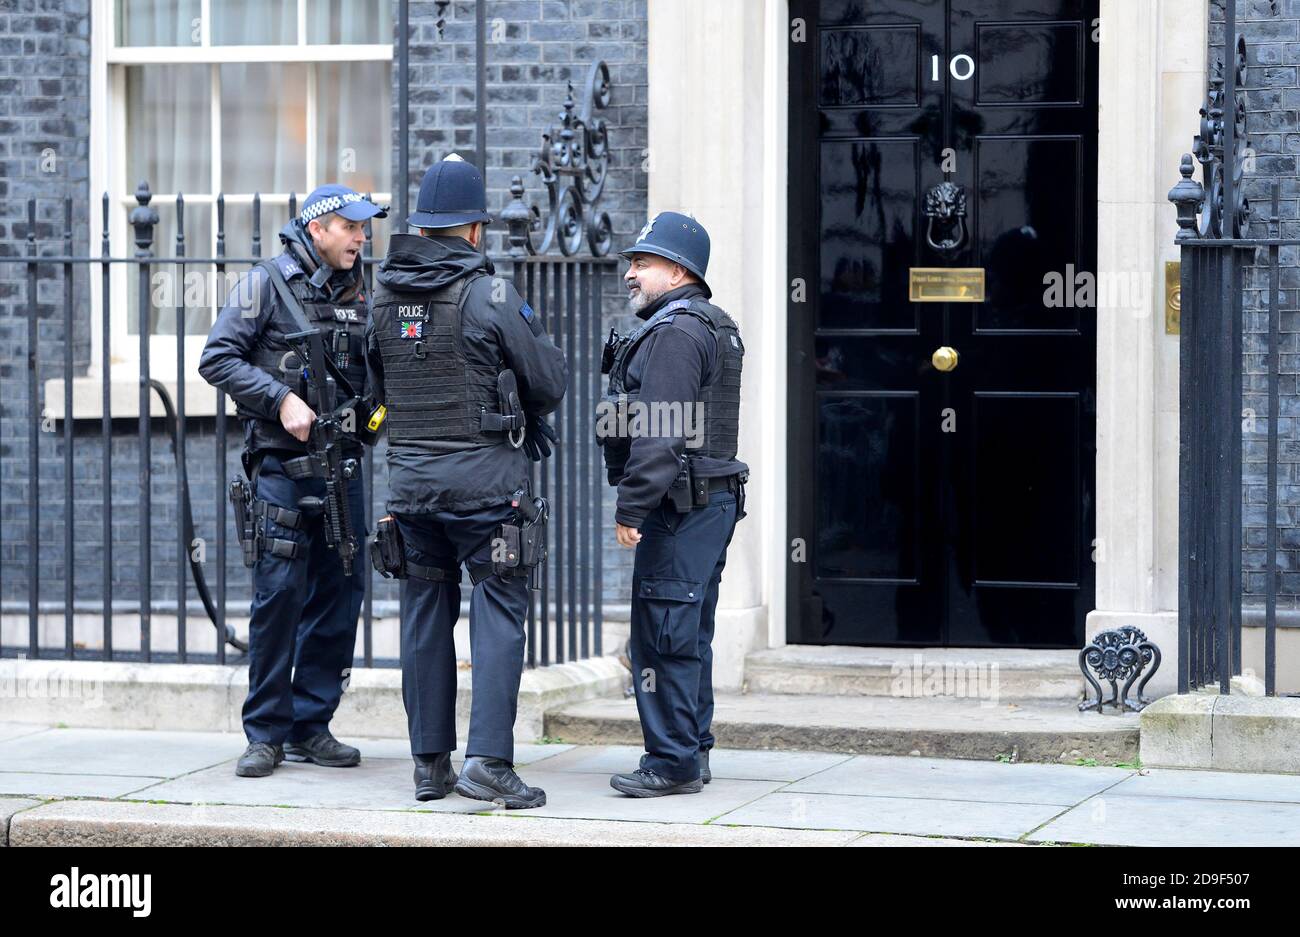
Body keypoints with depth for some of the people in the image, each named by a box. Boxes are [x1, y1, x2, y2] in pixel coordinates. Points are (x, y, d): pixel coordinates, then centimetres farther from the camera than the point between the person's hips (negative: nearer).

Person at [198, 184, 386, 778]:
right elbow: (217, 359, -8)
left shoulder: (359, 295, 14)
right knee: (279, 594, -7)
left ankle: (310, 727, 14)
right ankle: (266, 733, 1)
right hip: (281, 466, -6)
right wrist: (281, 399, -16)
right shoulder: (268, 284, -3)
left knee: (340, 594, 5)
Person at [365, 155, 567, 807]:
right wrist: (532, 334, 17)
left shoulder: (384, 296, 5)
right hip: (485, 480, -5)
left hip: (410, 478, 5)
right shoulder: (488, 295, -11)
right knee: (498, 611, -2)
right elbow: (551, 382, -3)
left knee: (426, 614, 11)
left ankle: (431, 764, 14)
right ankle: (488, 760, -12)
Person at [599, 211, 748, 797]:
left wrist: (631, 511, -21)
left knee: (662, 635, -9)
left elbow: (660, 434, -22)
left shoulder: (676, 333, -14)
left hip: (681, 506, -11)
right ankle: (692, 754, 20)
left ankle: (672, 763, -7)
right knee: (688, 635, 14)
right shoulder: (713, 328, 20)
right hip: (710, 501, 11)